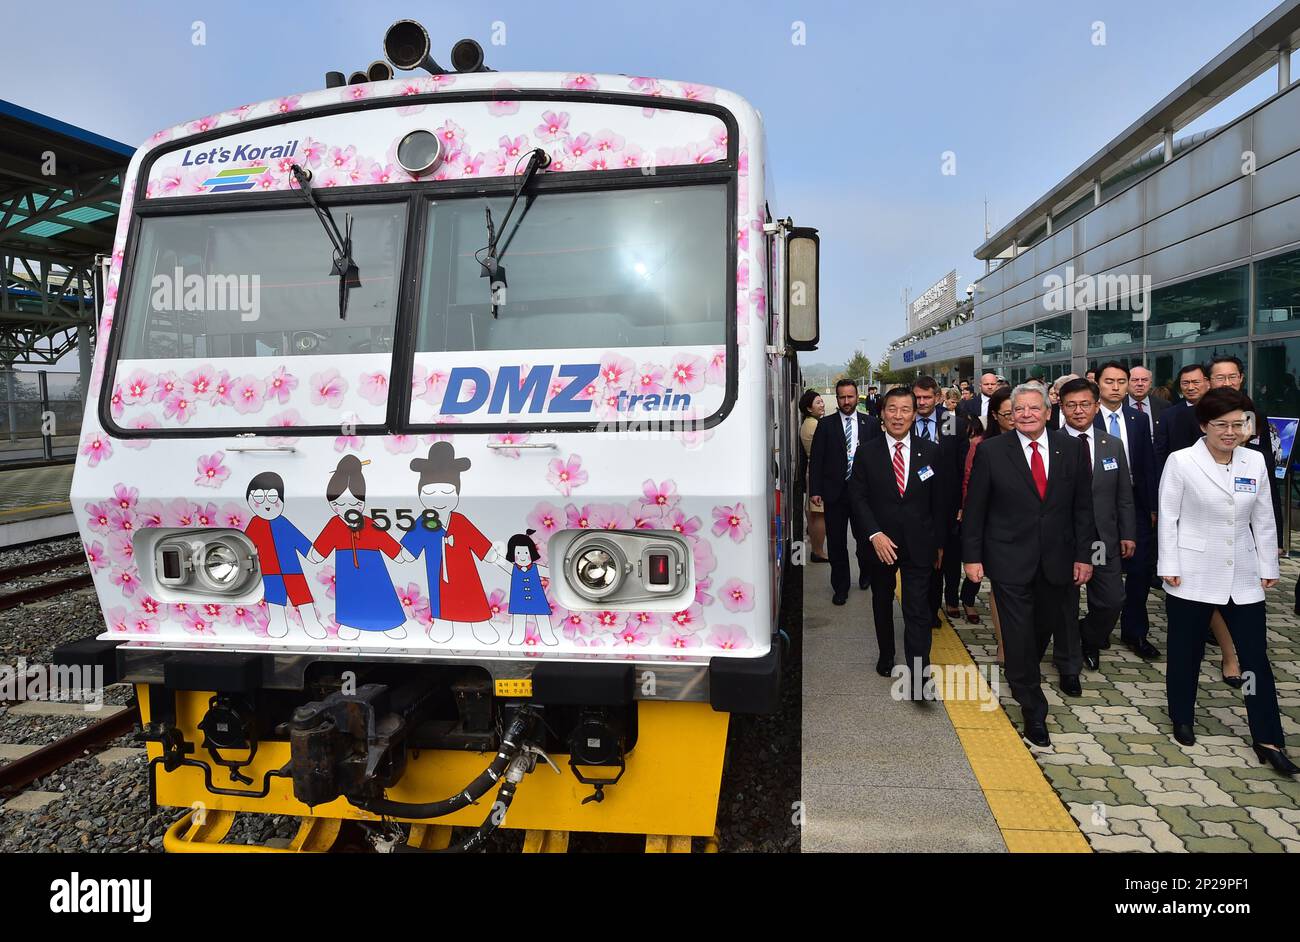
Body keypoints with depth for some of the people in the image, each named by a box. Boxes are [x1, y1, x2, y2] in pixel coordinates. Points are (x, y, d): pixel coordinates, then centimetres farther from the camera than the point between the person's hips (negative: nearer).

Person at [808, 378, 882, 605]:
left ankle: (866, 575, 38)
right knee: (836, 543, 7)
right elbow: (816, 460, 0)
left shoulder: (871, 423, 4)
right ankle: (840, 586, 20)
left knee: (865, 539, 12)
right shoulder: (825, 425, 1)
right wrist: (815, 490, -6)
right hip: (834, 492, 0)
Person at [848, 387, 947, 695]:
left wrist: (939, 542, 4)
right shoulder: (866, 452, -3)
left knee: (918, 610, -6)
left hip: (918, 544, -1)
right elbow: (858, 498, -5)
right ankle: (886, 657, 38)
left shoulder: (931, 452, -2)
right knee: (882, 603, 19)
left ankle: (919, 677, -5)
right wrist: (875, 535, -16)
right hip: (880, 542, 1)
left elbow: (940, 501, 3)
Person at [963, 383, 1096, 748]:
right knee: (1019, 634, 1)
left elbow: (1082, 506, 4)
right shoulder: (991, 451, -7)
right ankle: (1034, 711, 15)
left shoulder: (1072, 448, 0)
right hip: (1010, 560, -3)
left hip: (1056, 560, 3)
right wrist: (972, 556, -5)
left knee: (1045, 627, 17)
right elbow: (975, 508, -4)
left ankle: (1023, 676, 47)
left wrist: (1083, 554, 1)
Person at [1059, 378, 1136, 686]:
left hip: (1104, 539, 4)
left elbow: (1124, 495, 9)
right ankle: (1069, 667, 23)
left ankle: (1090, 639, 39)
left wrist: (1128, 533, 5)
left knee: (1111, 601, 8)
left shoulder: (1113, 445, 6)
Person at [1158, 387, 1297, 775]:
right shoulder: (1181, 461, -8)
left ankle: (1268, 739, 13)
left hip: (1243, 577, 4)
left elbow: (1263, 519, 9)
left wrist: (1269, 566, 9)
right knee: (1186, 652, 10)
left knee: (1256, 656, 5)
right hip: (1193, 575, -3)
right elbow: (1168, 517, -6)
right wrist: (1169, 566, -9)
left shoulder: (1255, 461, 4)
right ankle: (1182, 718, 28)